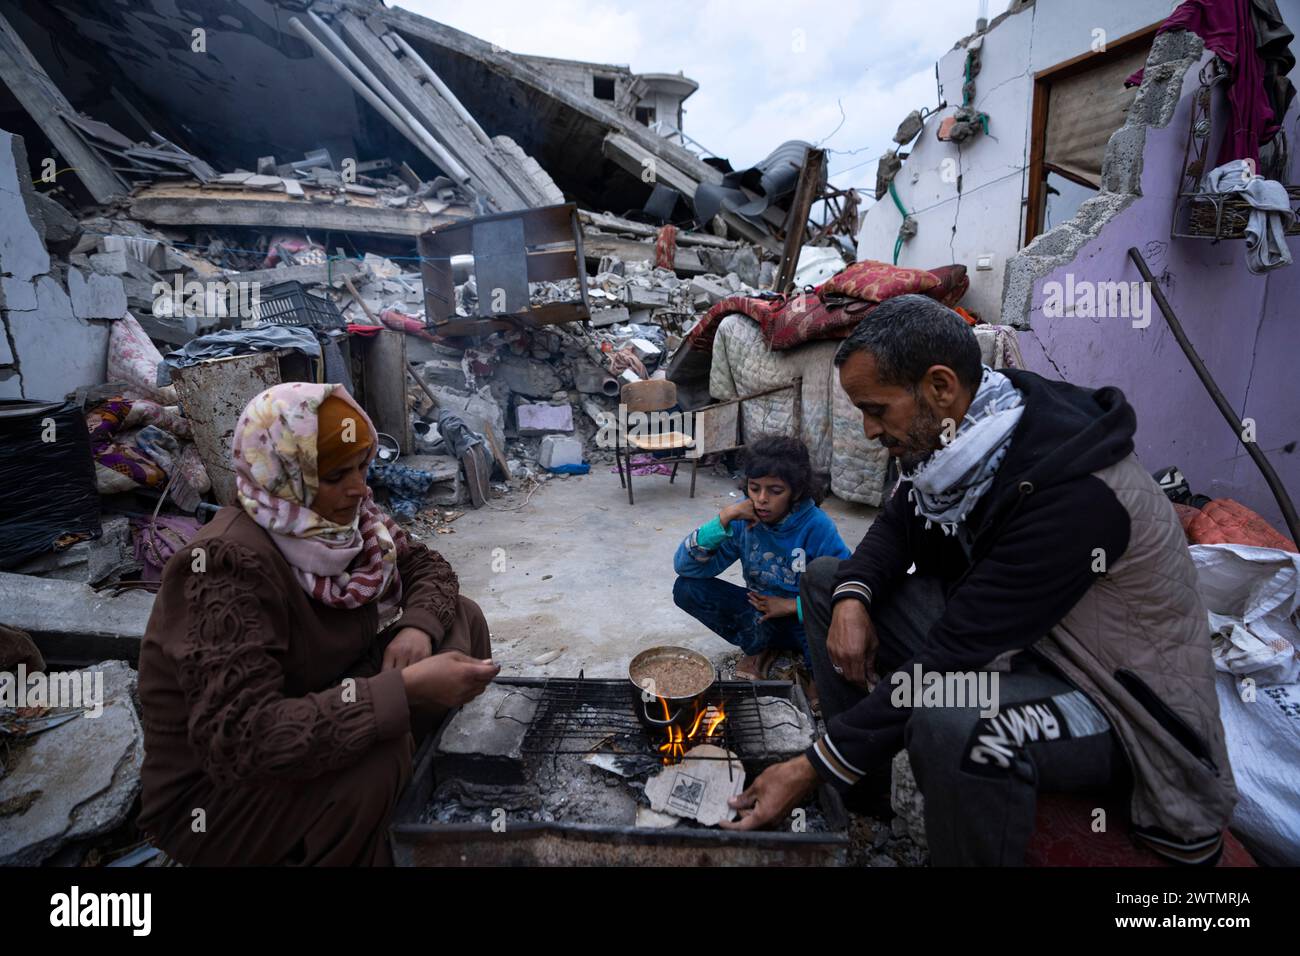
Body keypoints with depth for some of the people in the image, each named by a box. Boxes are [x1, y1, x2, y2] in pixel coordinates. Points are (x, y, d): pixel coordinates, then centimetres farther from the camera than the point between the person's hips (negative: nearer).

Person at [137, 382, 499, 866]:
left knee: (460, 620, -3)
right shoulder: (228, 566, -31)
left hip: (312, 721, 7)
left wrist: (417, 627, -20)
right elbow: (240, 736, -37)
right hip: (212, 788, -7)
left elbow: (426, 566, 2)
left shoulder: (337, 517, -10)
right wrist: (406, 690, -39)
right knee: (378, 750, -35)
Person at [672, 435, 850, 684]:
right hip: (759, 610, 3)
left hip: (803, 615, -3)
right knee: (686, 588, -18)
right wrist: (724, 518, -29)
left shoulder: (817, 527, -21)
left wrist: (791, 606, -20)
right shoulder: (744, 518, -13)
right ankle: (762, 645, -5)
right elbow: (685, 566, -19)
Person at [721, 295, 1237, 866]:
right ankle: (863, 792, 9)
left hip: (1114, 698, -8)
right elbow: (897, 525, 7)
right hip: (989, 640, 8)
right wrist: (852, 598, -15)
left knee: (950, 723, -40)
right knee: (825, 579, 4)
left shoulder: (1071, 489, -32)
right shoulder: (951, 432, -9)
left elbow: (951, 660, -32)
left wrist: (811, 770, -26)